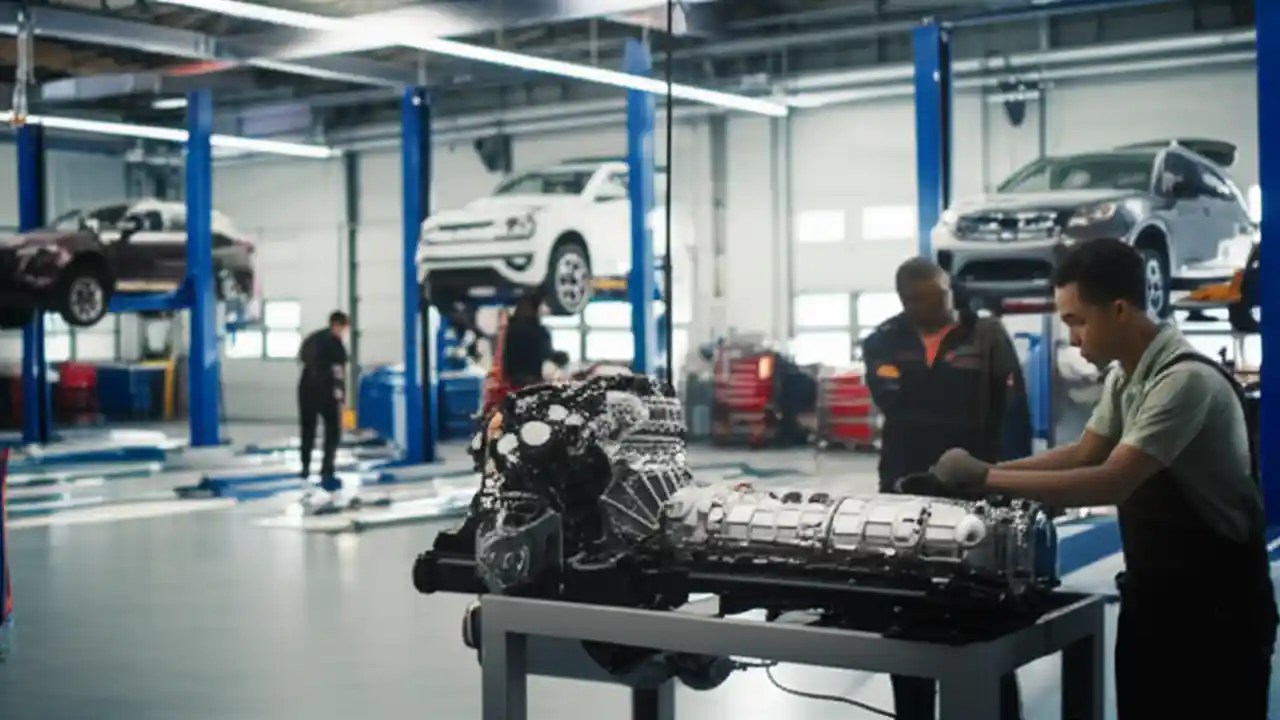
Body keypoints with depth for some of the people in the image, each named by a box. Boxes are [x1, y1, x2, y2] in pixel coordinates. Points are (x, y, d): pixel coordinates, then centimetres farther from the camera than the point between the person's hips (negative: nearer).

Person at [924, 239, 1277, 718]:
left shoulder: (1186, 379, -25)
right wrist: (982, 472, -2)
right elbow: (1083, 454, 11)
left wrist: (987, 479, -27)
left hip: (1215, 604, -8)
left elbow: (1112, 483, -30)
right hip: (1151, 593, 8)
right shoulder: (1124, 377, 4)